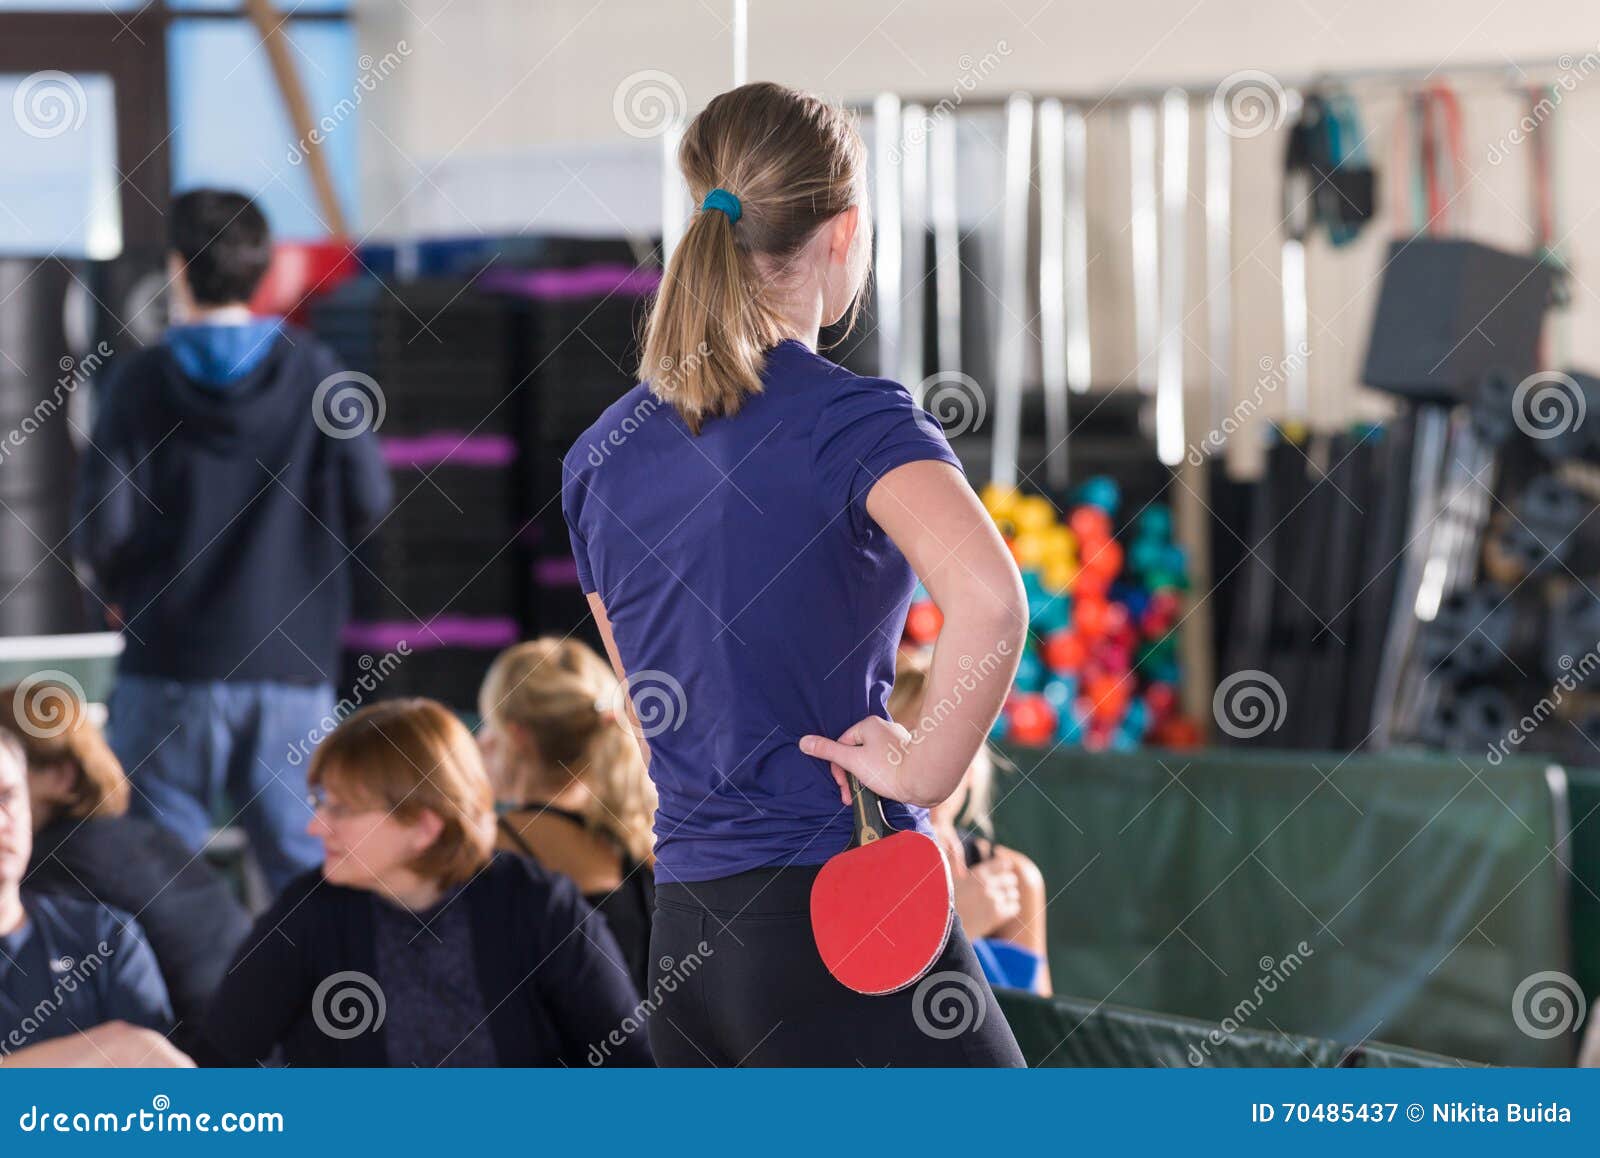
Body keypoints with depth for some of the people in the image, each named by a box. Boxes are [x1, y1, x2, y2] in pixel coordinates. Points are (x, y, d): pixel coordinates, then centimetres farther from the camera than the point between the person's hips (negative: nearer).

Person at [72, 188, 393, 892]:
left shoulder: (140, 380, -4)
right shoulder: (314, 373, 0)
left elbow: (100, 524, -9)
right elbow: (368, 502, -2)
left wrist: (118, 591, 11)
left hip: (170, 658, -1)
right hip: (293, 660, 1)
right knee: (303, 860, 6)